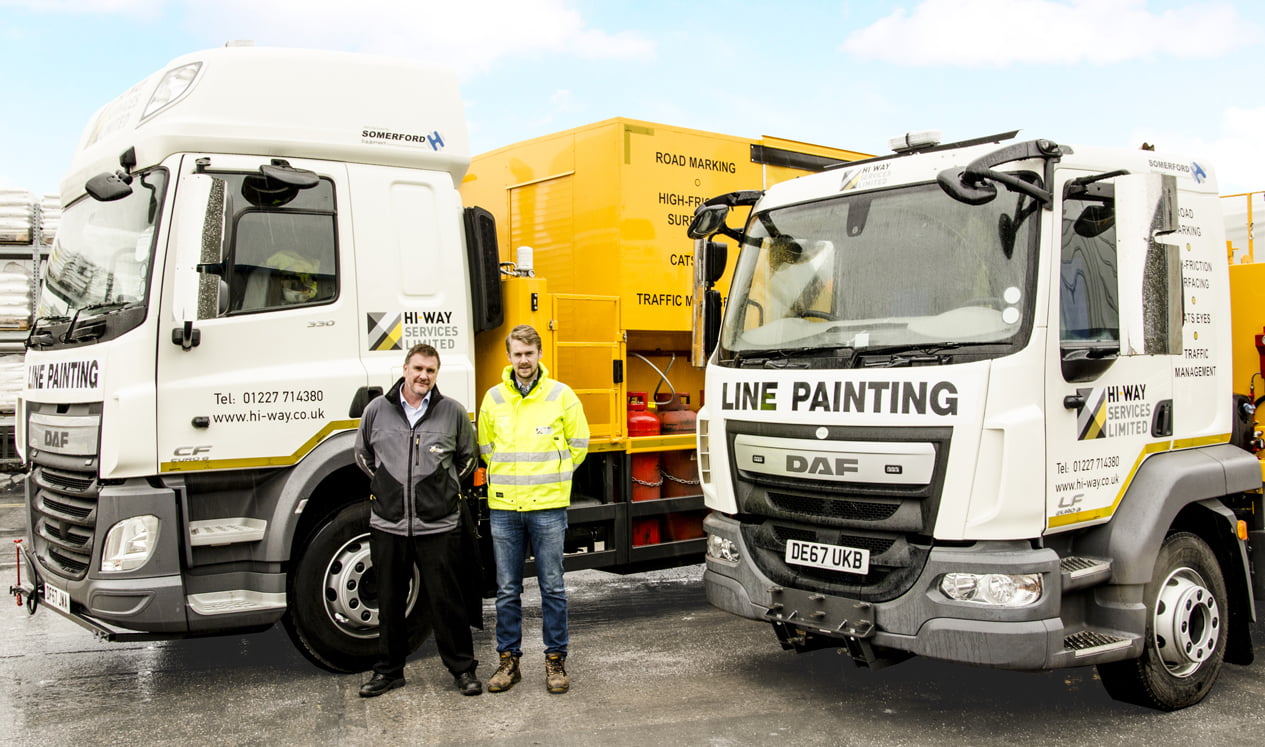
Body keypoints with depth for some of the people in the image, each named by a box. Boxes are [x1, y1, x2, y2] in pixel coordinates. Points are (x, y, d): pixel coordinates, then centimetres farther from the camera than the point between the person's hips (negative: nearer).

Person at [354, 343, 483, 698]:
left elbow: (467, 457, 14)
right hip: (387, 524, 2)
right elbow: (362, 454, 19)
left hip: (439, 525, -2)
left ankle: (463, 668, 17)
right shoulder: (377, 410, 4)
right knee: (390, 602, 12)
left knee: (446, 601, 3)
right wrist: (387, 484, 14)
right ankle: (388, 670, 26)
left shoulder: (453, 412, 1)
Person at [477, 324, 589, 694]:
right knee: (507, 590, 8)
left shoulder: (561, 395, 0)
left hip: (549, 506, -2)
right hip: (503, 507, 2)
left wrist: (552, 476, 9)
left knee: (553, 587, 4)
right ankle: (508, 660, 19)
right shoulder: (494, 398, 6)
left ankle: (556, 660, 15)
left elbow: (579, 444, 7)